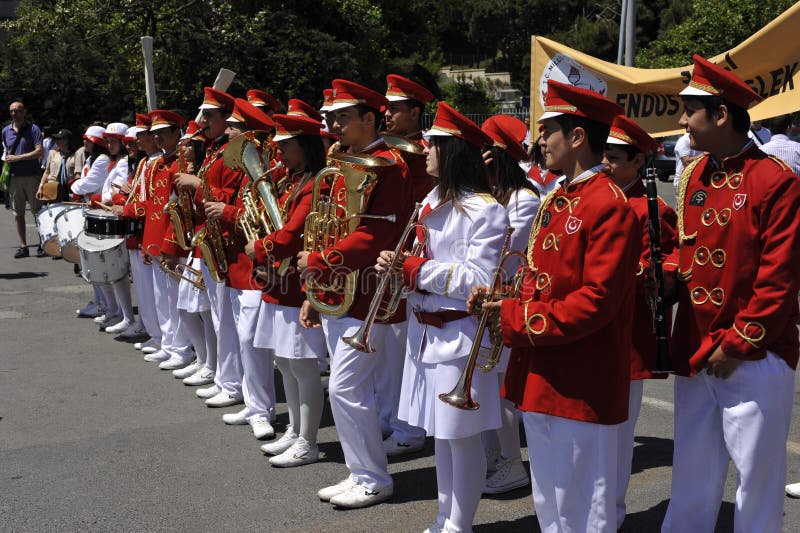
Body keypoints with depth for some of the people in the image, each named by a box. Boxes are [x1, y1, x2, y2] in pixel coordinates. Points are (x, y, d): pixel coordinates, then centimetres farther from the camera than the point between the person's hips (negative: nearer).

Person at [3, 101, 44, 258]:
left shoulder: (33, 129, -3)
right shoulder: (6, 131, 11)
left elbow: (40, 152, -12)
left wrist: (16, 158, -14)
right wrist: (5, 158, 5)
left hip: (32, 176, -4)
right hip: (14, 177, 4)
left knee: (37, 212, 0)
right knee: (18, 214, 6)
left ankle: (42, 244, 9)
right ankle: (23, 246, 13)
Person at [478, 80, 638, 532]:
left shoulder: (610, 204, -17)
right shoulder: (555, 200, 12)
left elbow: (596, 301, -22)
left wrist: (519, 323, -18)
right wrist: (509, 307, -2)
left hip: (580, 387, -9)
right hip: (540, 378, 9)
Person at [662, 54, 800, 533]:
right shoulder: (695, 177, 8)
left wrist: (737, 344, -13)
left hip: (754, 359, -6)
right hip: (694, 354, 6)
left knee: (758, 477, 8)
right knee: (692, 477, 17)